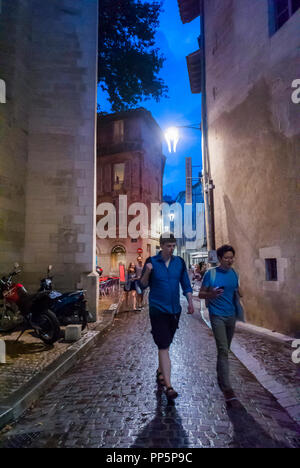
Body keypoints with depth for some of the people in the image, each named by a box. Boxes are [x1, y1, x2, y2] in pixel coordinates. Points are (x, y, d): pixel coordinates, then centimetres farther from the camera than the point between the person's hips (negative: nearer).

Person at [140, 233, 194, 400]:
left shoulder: (180, 262, 4)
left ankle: (160, 372, 40)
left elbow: (186, 284, 11)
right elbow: (143, 285, -4)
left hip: (175, 310, 4)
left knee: (166, 344, 18)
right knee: (163, 347, -8)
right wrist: (147, 272, -22)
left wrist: (190, 303, 4)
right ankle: (169, 386, -5)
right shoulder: (152, 262, -6)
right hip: (158, 310, -4)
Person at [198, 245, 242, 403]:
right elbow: (201, 294, -4)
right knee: (223, 350, -10)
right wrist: (211, 294, -23)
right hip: (217, 316, -5)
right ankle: (227, 388, -7)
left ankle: (220, 377, 35)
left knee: (224, 349, 17)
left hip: (231, 316, 5)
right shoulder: (210, 273, -8)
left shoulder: (234, 273, 7)